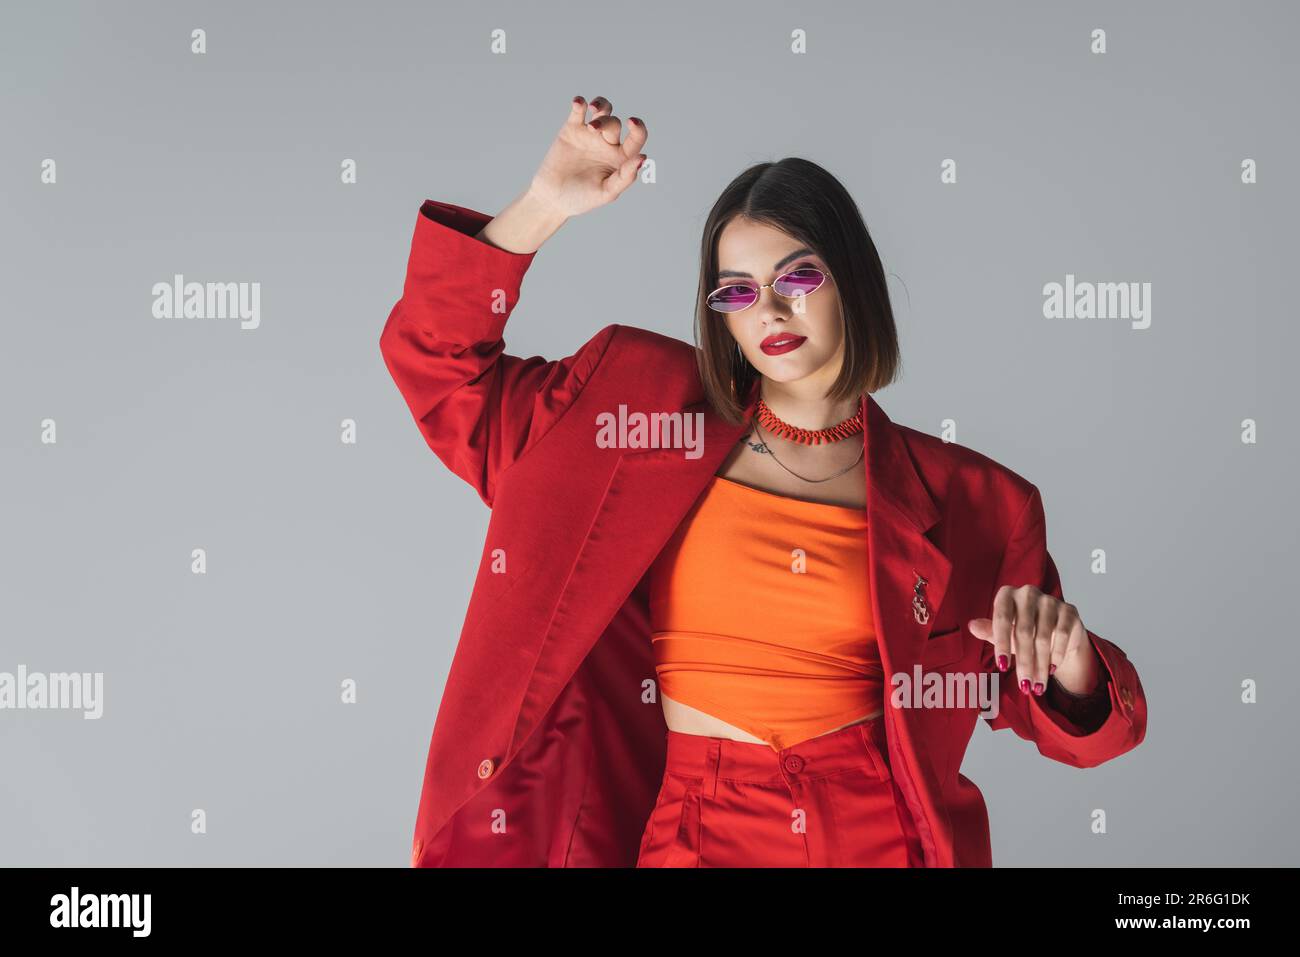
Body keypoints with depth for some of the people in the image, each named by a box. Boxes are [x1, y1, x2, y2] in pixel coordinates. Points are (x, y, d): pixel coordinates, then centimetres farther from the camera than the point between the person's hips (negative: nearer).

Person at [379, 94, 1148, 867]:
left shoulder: (960, 499, 2)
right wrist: (546, 204, -5)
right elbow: (438, 359, 4)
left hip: (884, 834, 0)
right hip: (697, 834, 0)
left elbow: (1068, 719, 8)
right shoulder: (649, 411, 3)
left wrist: (1066, 659, -16)